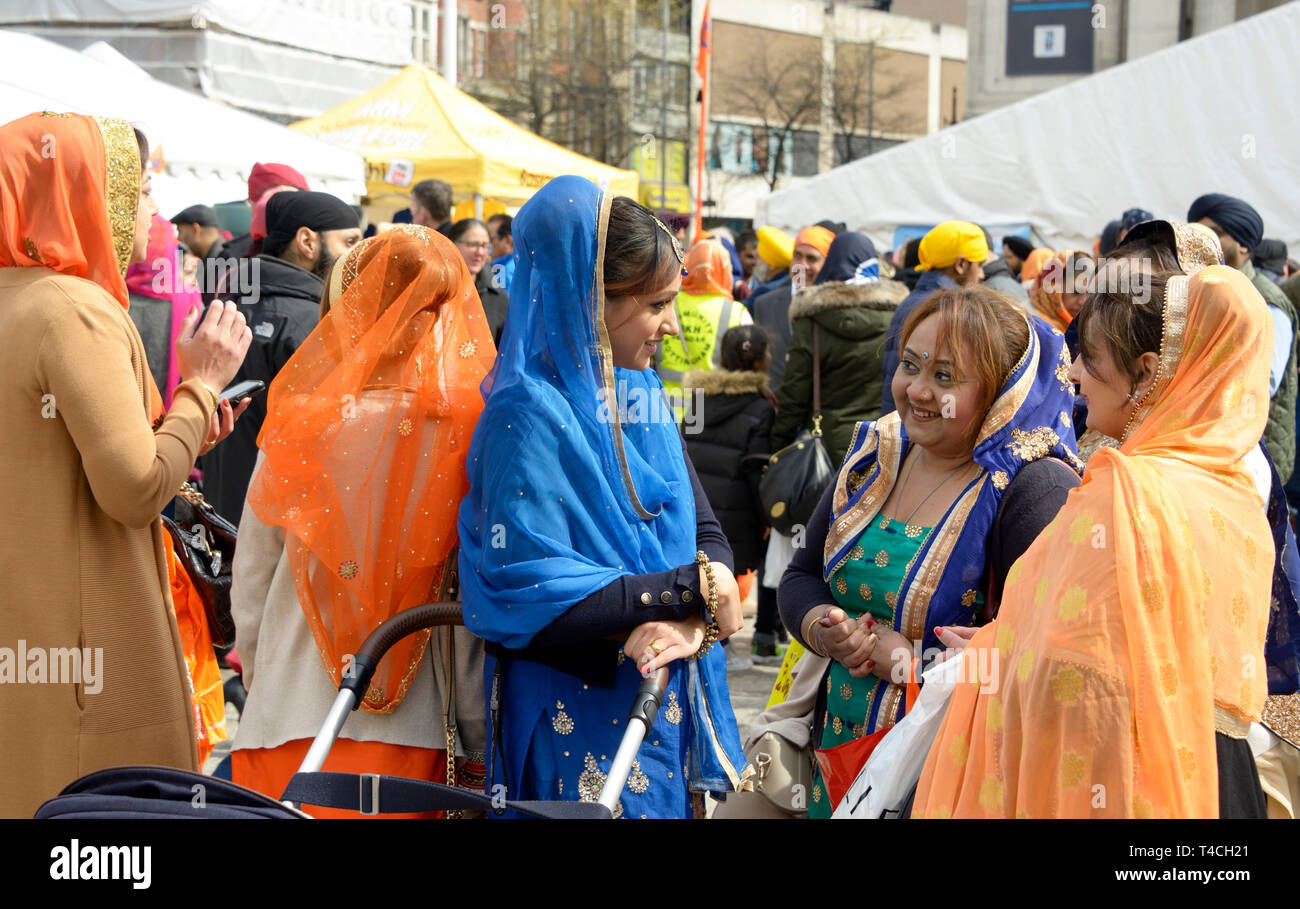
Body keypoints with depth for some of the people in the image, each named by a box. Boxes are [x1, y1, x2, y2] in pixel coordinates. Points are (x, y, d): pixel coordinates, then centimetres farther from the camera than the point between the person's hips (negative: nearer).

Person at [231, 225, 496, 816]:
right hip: (415, 744, -1)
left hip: (289, 728, 1)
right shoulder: (469, 436, -7)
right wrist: (481, 757, 4)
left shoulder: (297, 429, -3)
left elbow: (249, 590, 4)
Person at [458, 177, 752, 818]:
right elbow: (529, 594, -24)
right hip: (578, 723, -7)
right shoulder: (530, 415, -17)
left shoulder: (642, 398, 8)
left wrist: (692, 624, -17)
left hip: (669, 707, 8)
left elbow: (706, 534, 5)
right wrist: (687, 590, -19)